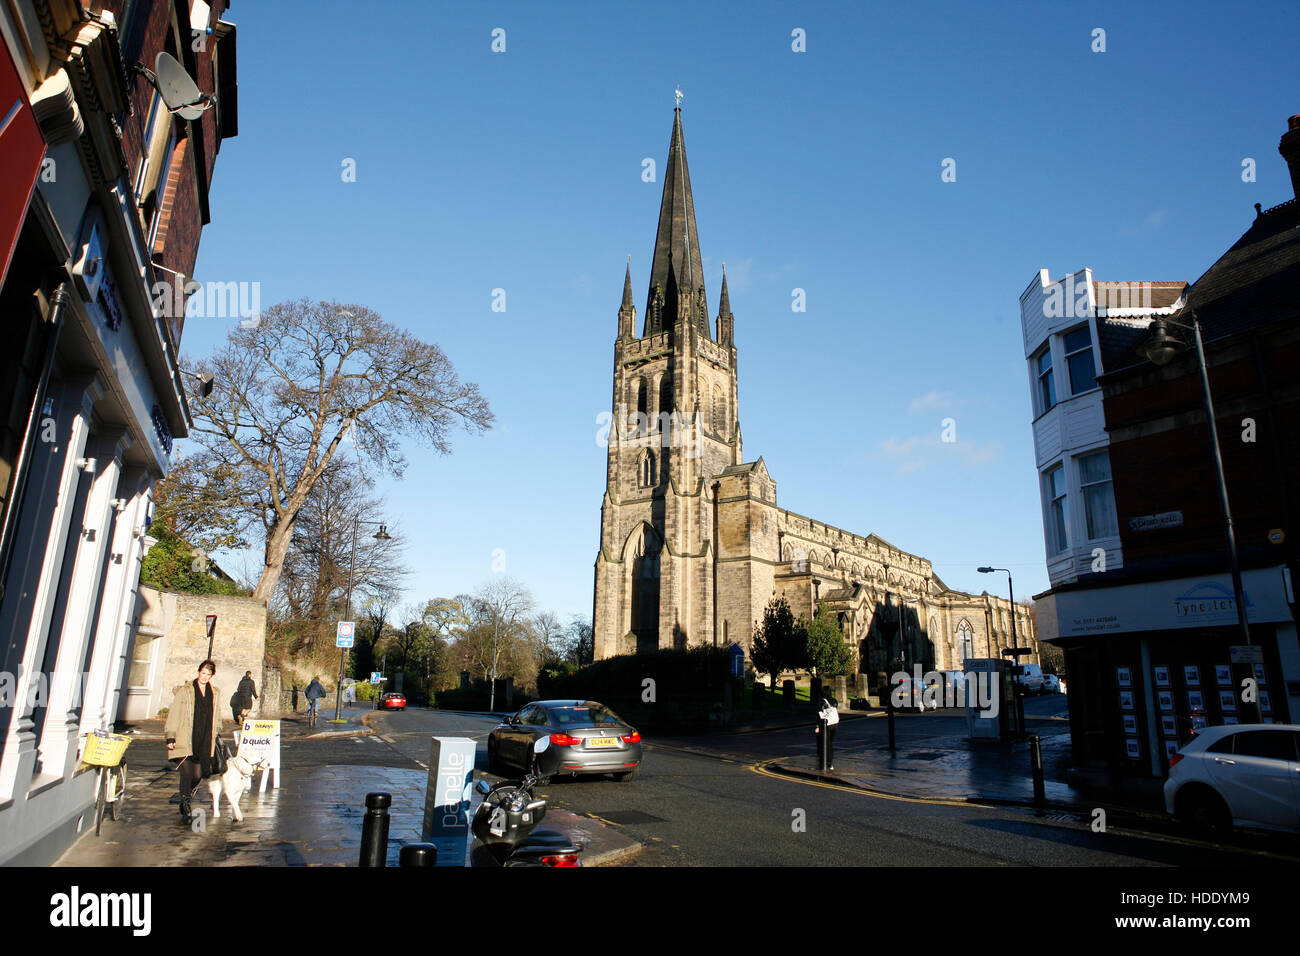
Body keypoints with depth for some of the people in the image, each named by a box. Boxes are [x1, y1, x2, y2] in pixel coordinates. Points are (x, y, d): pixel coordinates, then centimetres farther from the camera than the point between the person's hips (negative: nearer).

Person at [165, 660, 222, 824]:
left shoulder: (214, 693, 12)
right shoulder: (185, 691, -1)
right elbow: (174, 714, -3)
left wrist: (216, 733, 17)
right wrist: (170, 737, -7)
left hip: (204, 742, 4)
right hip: (185, 741, -4)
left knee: (198, 775, 6)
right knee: (187, 774, -9)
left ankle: (183, 795, 35)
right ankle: (185, 810, 0)